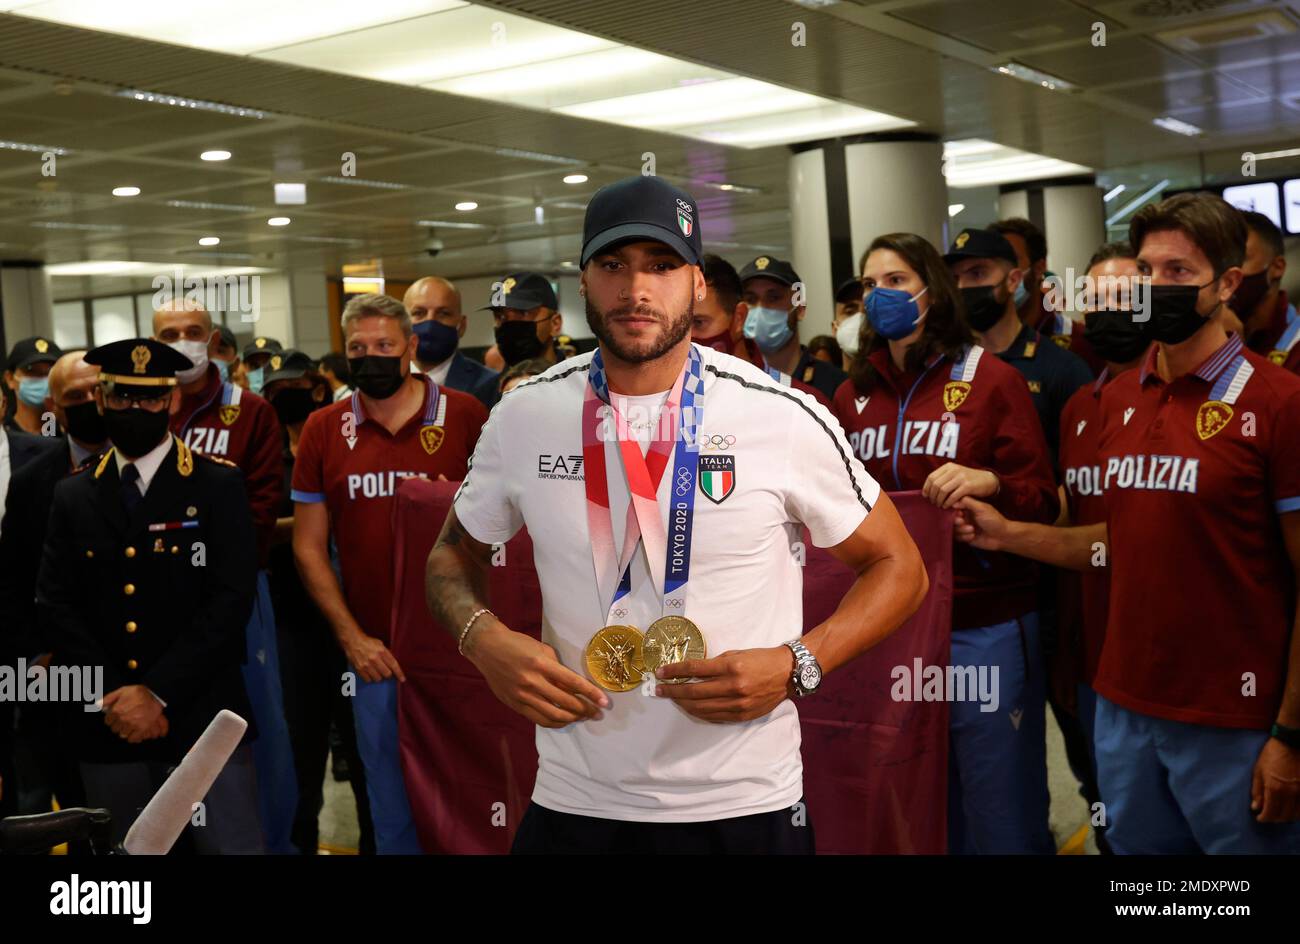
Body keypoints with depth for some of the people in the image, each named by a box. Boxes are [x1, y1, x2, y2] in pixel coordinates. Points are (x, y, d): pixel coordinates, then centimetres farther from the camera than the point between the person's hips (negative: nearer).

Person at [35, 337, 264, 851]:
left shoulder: (218, 485, -2)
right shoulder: (73, 495, 8)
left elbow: (231, 598, -10)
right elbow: (55, 605, 2)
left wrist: (159, 693, -15)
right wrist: (113, 695, -10)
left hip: (204, 720, -3)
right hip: (107, 726, 3)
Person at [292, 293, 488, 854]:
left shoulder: (466, 416, -4)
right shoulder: (324, 430, 3)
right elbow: (309, 546, 5)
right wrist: (351, 637, -3)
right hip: (375, 650, 2)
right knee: (392, 804, 15)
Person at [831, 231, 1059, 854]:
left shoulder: (991, 379, -4)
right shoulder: (853, 394, 8)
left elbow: (1042, 502, -7)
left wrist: (990, 483, -26)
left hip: (985, 631, -4)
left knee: (1001, 813, 5)